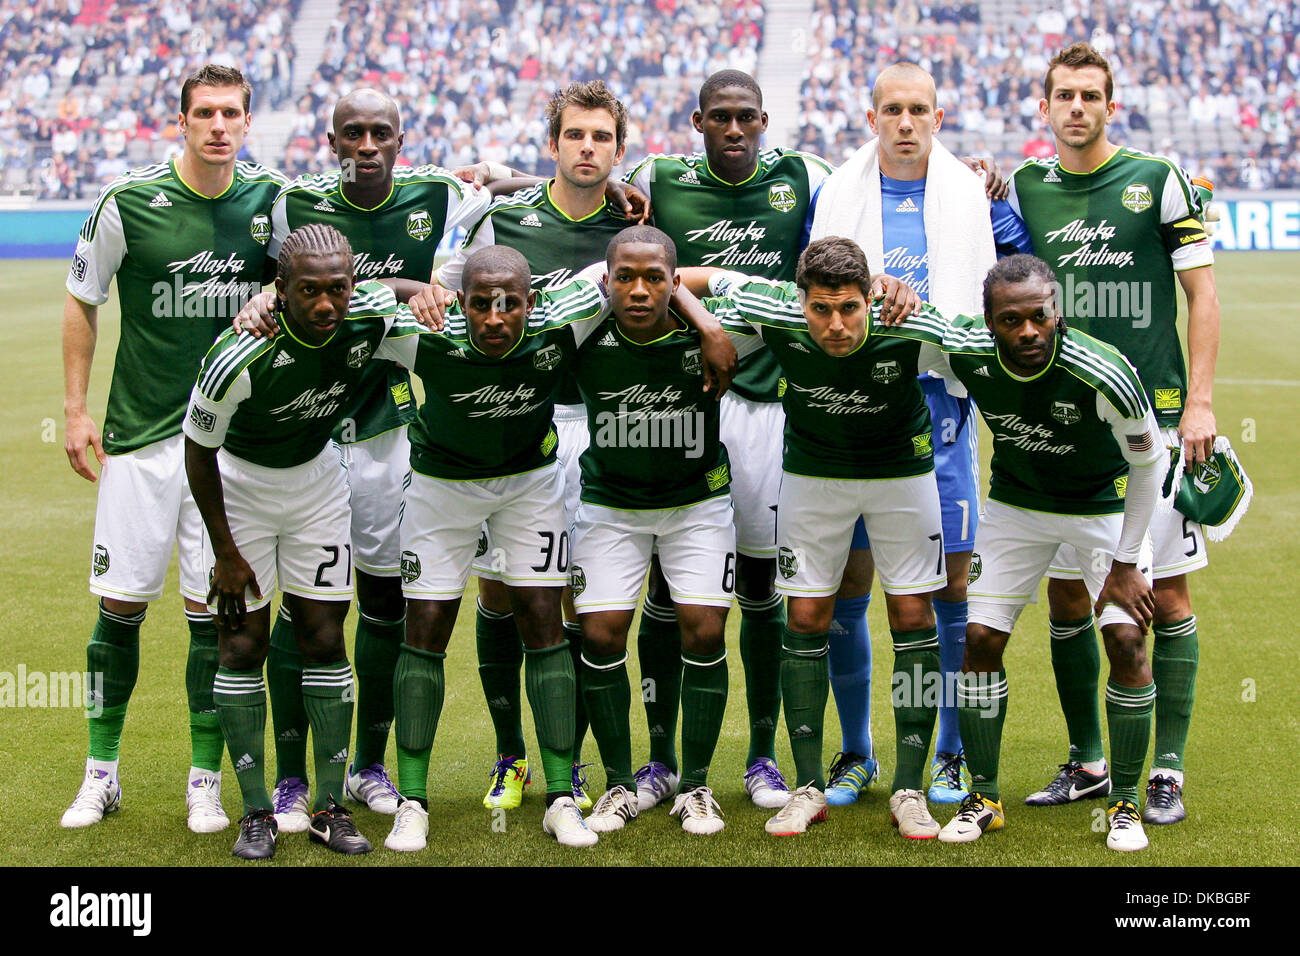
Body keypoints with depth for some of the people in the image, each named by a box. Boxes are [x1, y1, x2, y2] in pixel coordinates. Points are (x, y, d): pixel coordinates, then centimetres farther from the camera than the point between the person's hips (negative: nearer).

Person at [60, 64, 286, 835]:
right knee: (121, 603, 2)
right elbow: (83, 300, 5)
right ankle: (102, 772, 17)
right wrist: (76, 408, 2)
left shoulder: (270, 198, -1)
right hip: (141, 432, -1)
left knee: (214, 609, 2)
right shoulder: (129, 202, -7)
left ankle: (206, 779, 13)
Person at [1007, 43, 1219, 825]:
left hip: (1154, 416, -3)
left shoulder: (1158, 180, -1)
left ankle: (1169, 770, 7)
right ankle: (1087, 764, 19)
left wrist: (1200, 401, -7)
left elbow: (1203, 292, 0)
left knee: (1168, 594, -1)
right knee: (1067, 596, 6)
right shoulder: (1025, 190, 8)